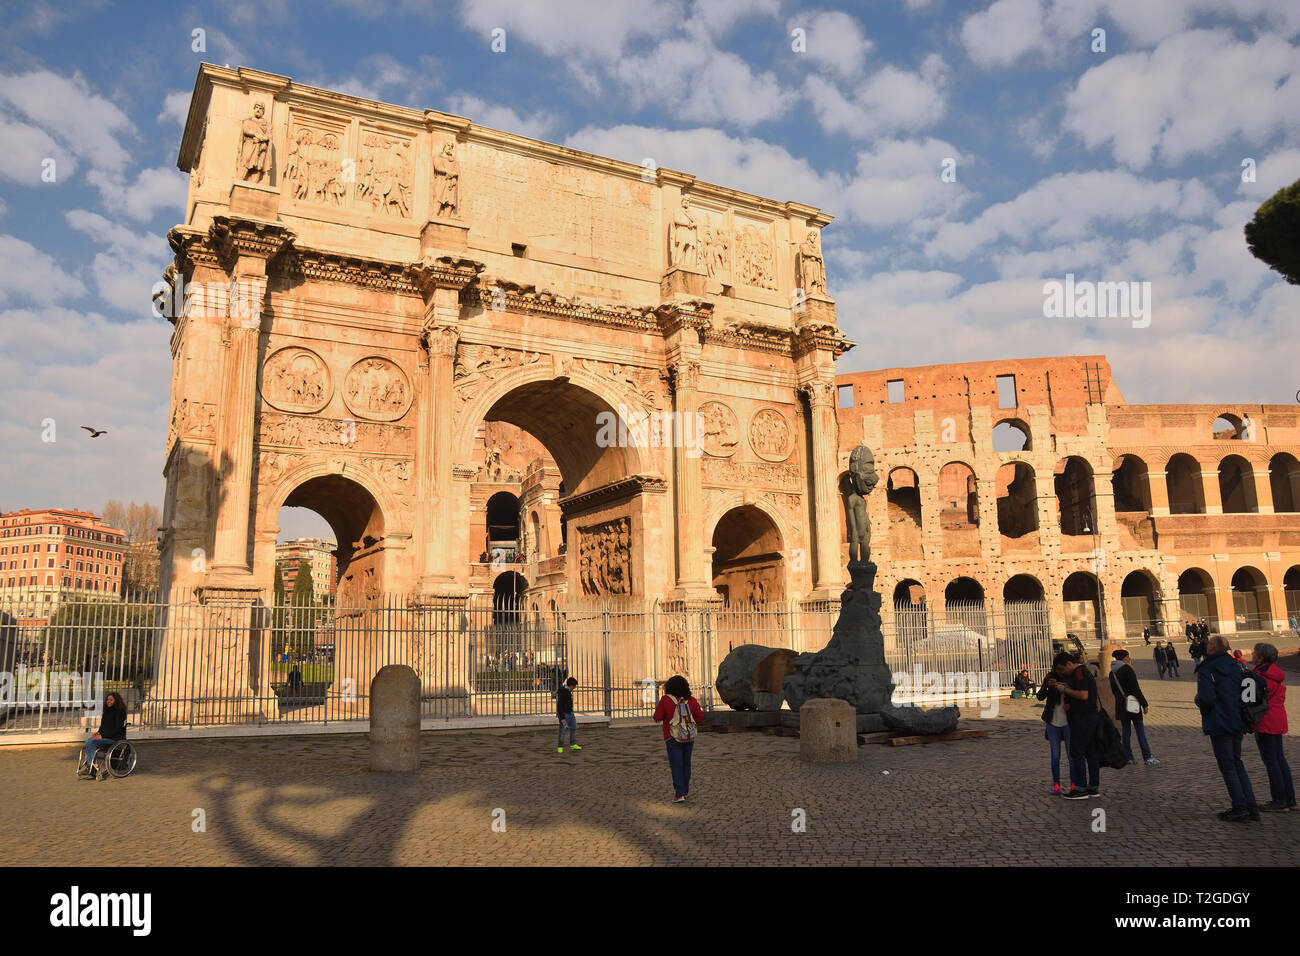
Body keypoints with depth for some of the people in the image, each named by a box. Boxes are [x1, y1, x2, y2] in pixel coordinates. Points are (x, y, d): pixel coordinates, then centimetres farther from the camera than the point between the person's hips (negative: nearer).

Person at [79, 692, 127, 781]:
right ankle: (89, 768, -22)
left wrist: (102, 735, -18)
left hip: (115, 739, -8)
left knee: (91, 743, -24)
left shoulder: (120, 712, -8)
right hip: (104, 736, 8)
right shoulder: (107, 711, 18)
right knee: (88, 740, -18)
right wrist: (98, 732, 3)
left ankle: (92, 769, -17)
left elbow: (117, 729, -15)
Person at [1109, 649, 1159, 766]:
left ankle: (1128, 757, 12)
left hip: (1120, 705, 7)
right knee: (1140, 731, -4)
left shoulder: (1112, 673, 9)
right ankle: (1147, 757, -4)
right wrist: (1144, 704, -12)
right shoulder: (1127, 669, -14)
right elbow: (1135, 688, -16)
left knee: (1125, 730, 10)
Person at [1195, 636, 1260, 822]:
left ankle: (1240, 808, 4)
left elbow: (1206, 698, -22)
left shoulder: (1206, 670, -15)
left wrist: (1199, 701, -2)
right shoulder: (1236, 667, 7)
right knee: (1237, 763, 17)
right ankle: (1251, 808, 18)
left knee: (1227, 766, 2)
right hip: (1237, 723, 7)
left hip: (1219, 725, -7)